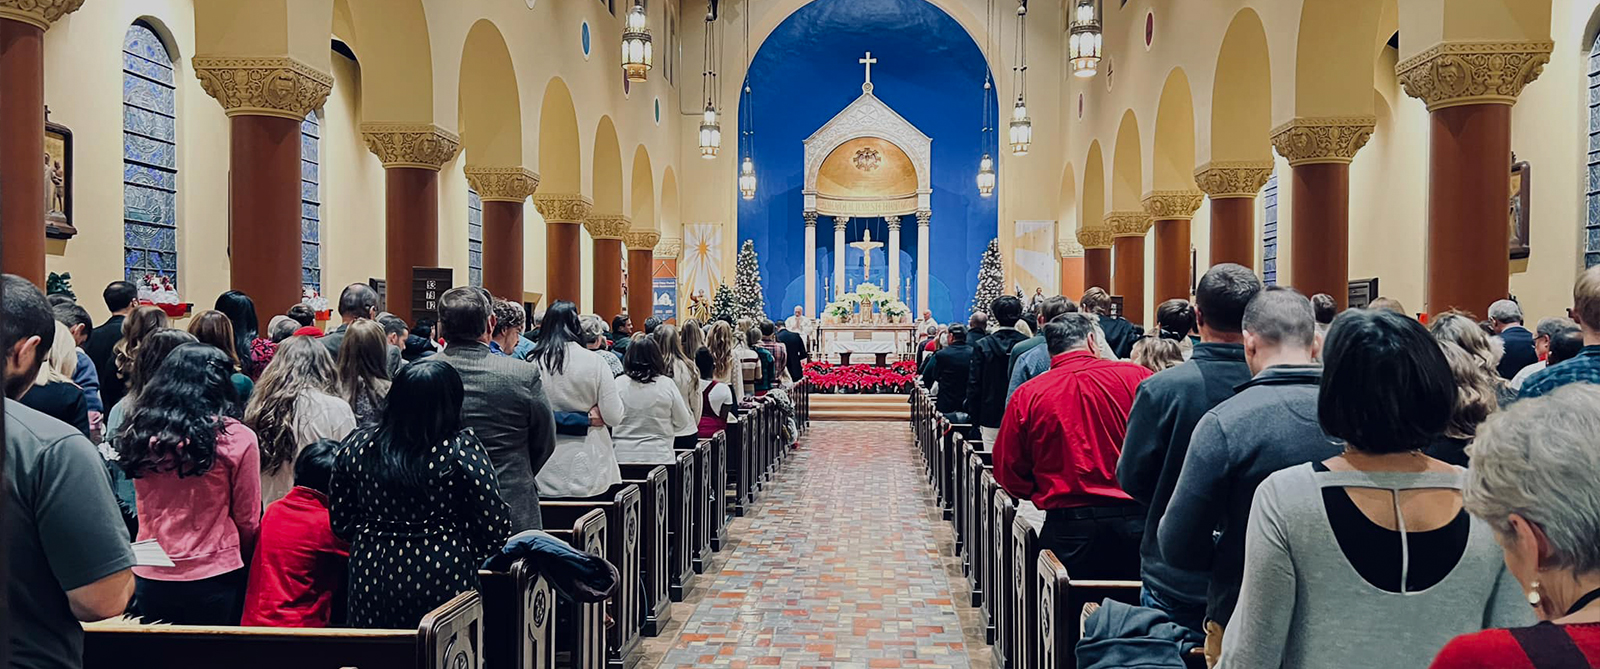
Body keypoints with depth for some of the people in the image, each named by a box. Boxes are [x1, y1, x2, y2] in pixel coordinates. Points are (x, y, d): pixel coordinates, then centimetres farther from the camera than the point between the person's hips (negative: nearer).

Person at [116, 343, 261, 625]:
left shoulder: (139, 433, -1)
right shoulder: (236, 438, -12)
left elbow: (144, 509, 10)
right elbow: (248, 519, -3)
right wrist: (244, 561, 13)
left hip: (150, 579, 4)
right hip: (213, 580, -4)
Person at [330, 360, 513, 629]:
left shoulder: (356, 446, -2)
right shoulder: (461, 448, -14)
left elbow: (340, 521, 8)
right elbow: (496, 524, -11)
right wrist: (473, 555, 7)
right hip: (442, 581, -3)